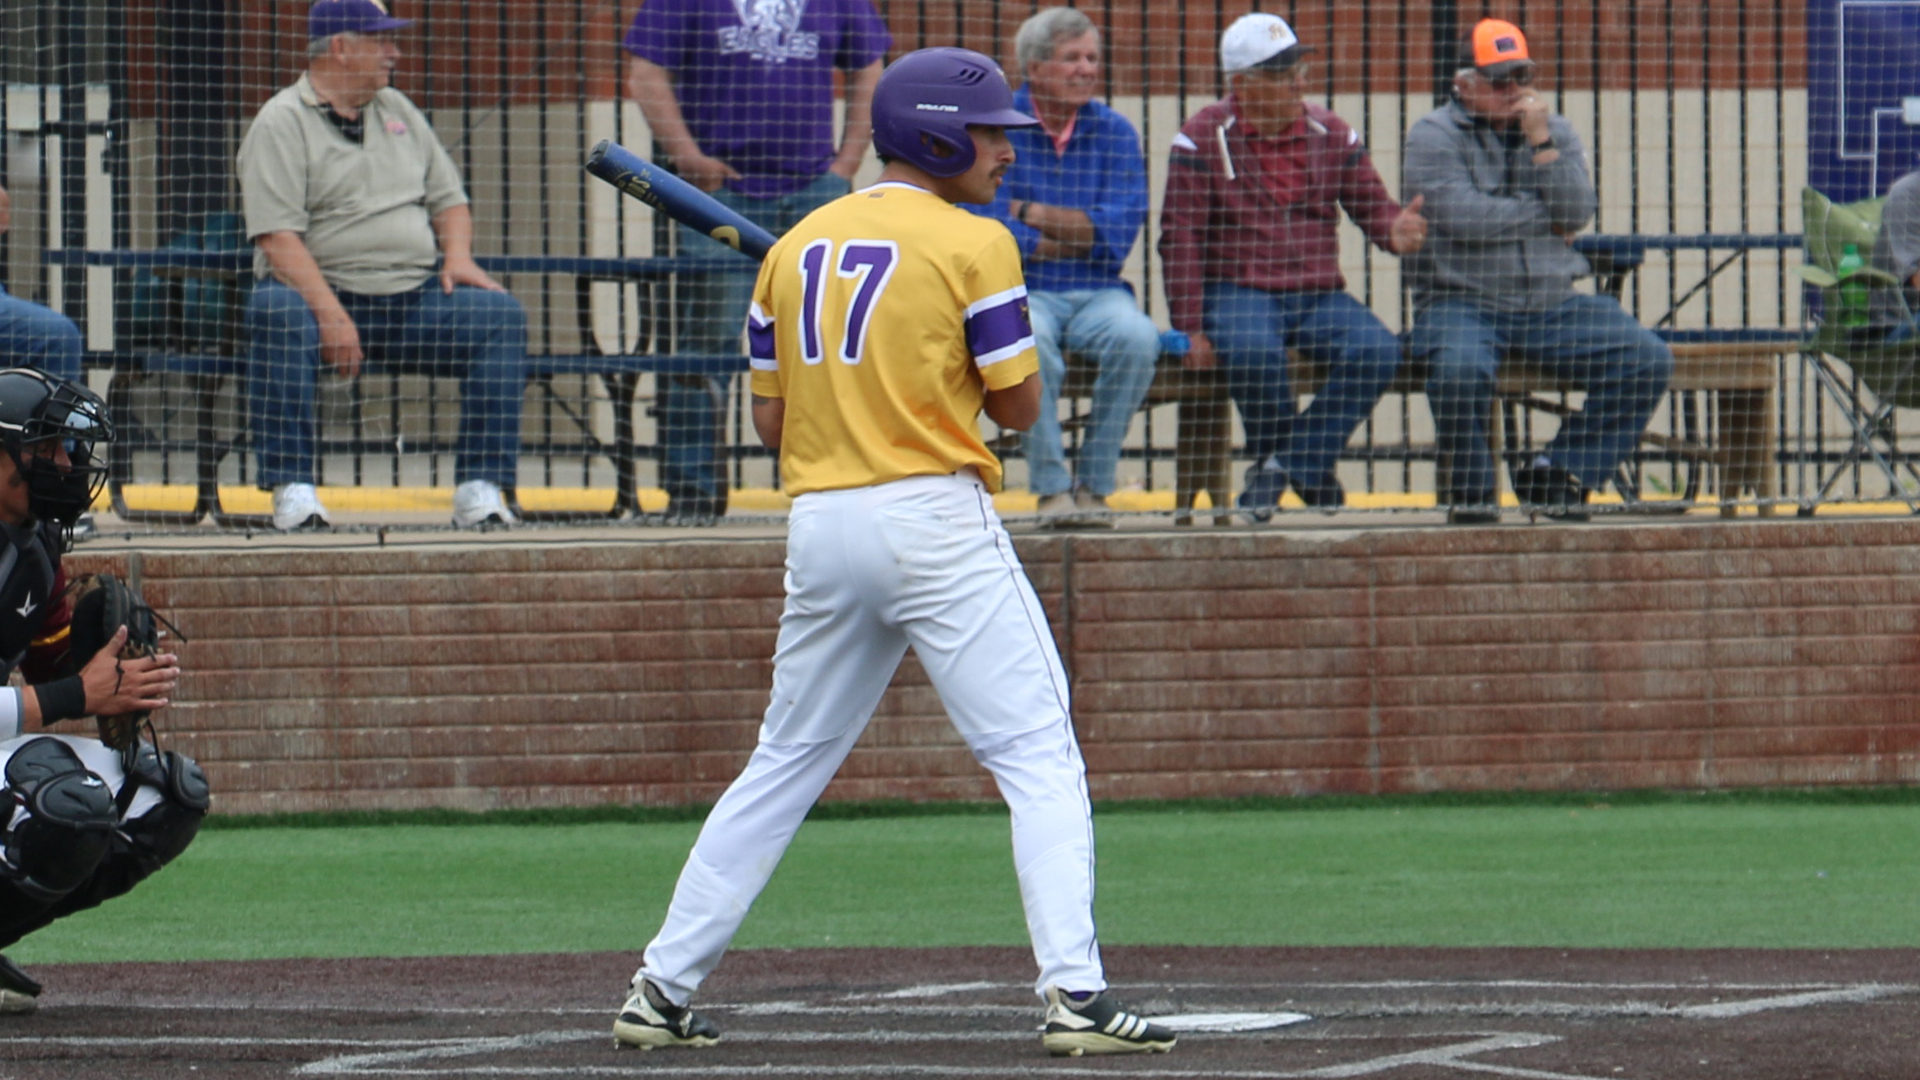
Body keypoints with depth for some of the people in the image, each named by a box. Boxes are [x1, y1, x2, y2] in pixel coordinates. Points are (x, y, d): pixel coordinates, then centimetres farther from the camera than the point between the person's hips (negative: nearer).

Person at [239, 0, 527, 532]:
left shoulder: (397, 110, 20)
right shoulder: (281, 123, -2)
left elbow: (448, 199, 24)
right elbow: (277, 237, -13)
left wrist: (458, 256, 0)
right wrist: (331, 316, -25)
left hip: (414, 301, 5)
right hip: (323, 292, -5)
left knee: (499, 313, -18)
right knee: (274, 311, -37)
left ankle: (480, 488, -21)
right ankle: (293, 490, -38)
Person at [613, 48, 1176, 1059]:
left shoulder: (794, 249, 12)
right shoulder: (971, 245, -5)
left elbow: (769, 418, 13)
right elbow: (1017, 405, -3)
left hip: (819, 525, 6)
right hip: (934, 516, -6)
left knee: (783, 766, 17)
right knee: (1040, 758, -4)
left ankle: (663, 988, 17)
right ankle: (1076, 995, -16)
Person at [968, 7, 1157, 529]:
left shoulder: (1114, 132, 8)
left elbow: (1119, 230, -5)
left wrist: (1030, 213, -10)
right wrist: (1079, 236, -8)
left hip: (1096, 292, 3)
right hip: (1017, 291, -3)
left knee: (1136, 337, -30)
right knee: (1031, 343, -36)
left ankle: (1094, 482, -16)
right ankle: (1051, 487, -24)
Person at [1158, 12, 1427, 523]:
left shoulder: (1332, 134, 10)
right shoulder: (1204, 138, -1)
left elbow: (1372, 204, 10)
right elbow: (1181, 237, -4)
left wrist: (1395, 229, -17)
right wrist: (1191, 329, -12)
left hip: (1318, 294, 4)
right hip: (1237, 292, -4)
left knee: (1377, 350, -25)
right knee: (1254, 348, -38)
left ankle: (1284, 464, -15)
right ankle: (1308, 469, -15)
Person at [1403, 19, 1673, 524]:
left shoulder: (1557, 131, 15)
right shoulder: (1433, 136, 1)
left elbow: (1577, 214, 0)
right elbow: (1460, 217, -14)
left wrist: (1541, 142, -10)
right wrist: (1545, 218, -3)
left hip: (1552, 306, 4)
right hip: (1462, 304, -4)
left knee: (1648, 359, -15)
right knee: (1460, 366, -38)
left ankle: (1556, 472, -4)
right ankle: (1469, 490, -12)